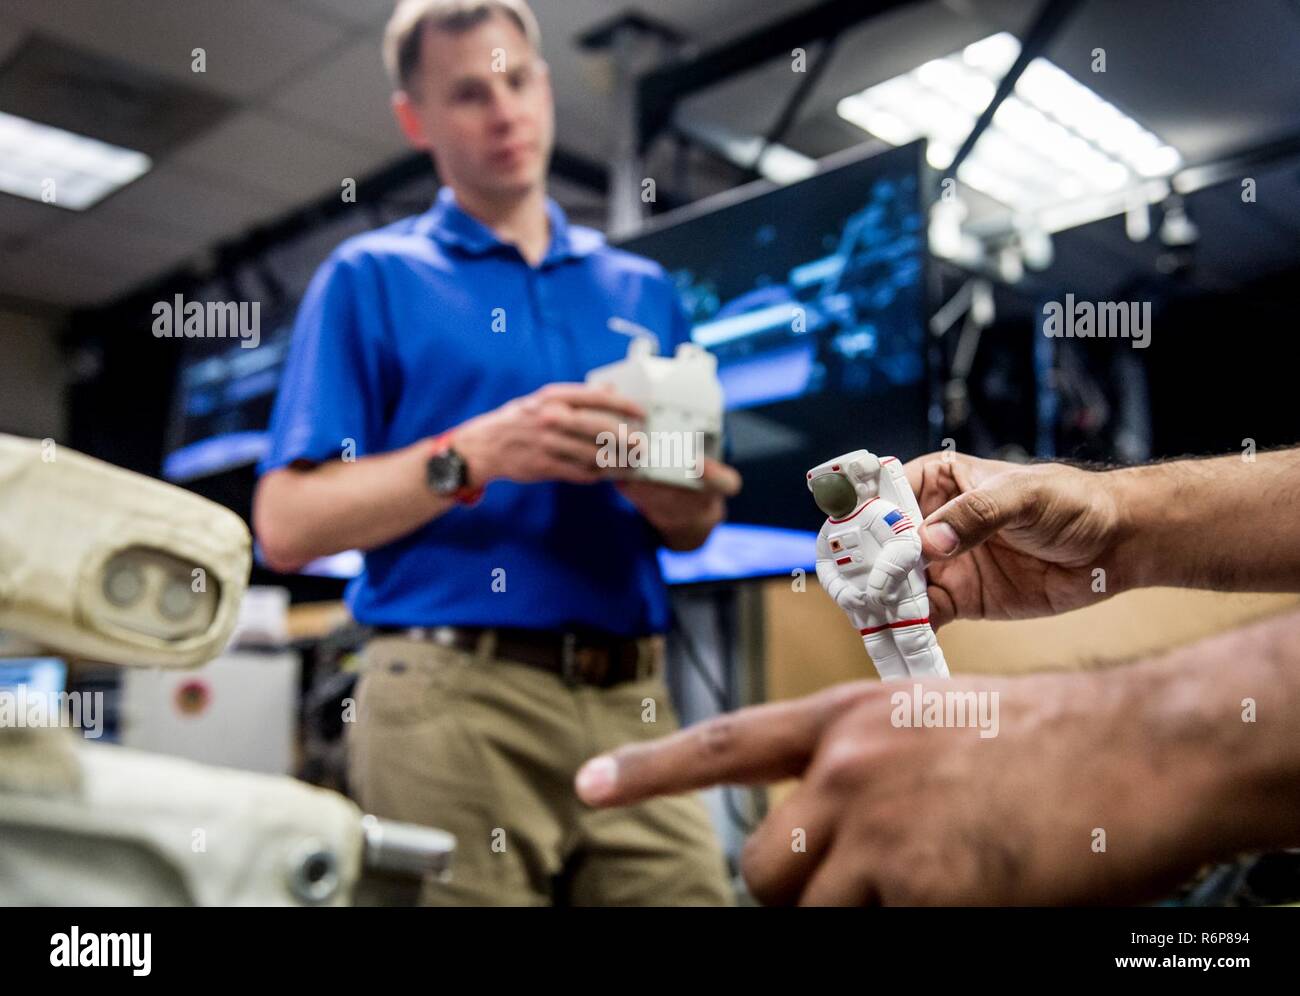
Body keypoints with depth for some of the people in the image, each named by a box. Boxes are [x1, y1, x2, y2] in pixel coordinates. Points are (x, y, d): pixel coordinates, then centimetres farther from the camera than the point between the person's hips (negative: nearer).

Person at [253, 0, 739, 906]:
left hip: (632, 699, 4)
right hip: (456, 695, -3)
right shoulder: (371, 278, 6)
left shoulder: (644, 291, 16)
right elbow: (287, 526, -3)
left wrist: (683, 505, -4)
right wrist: (475, 454, -16)